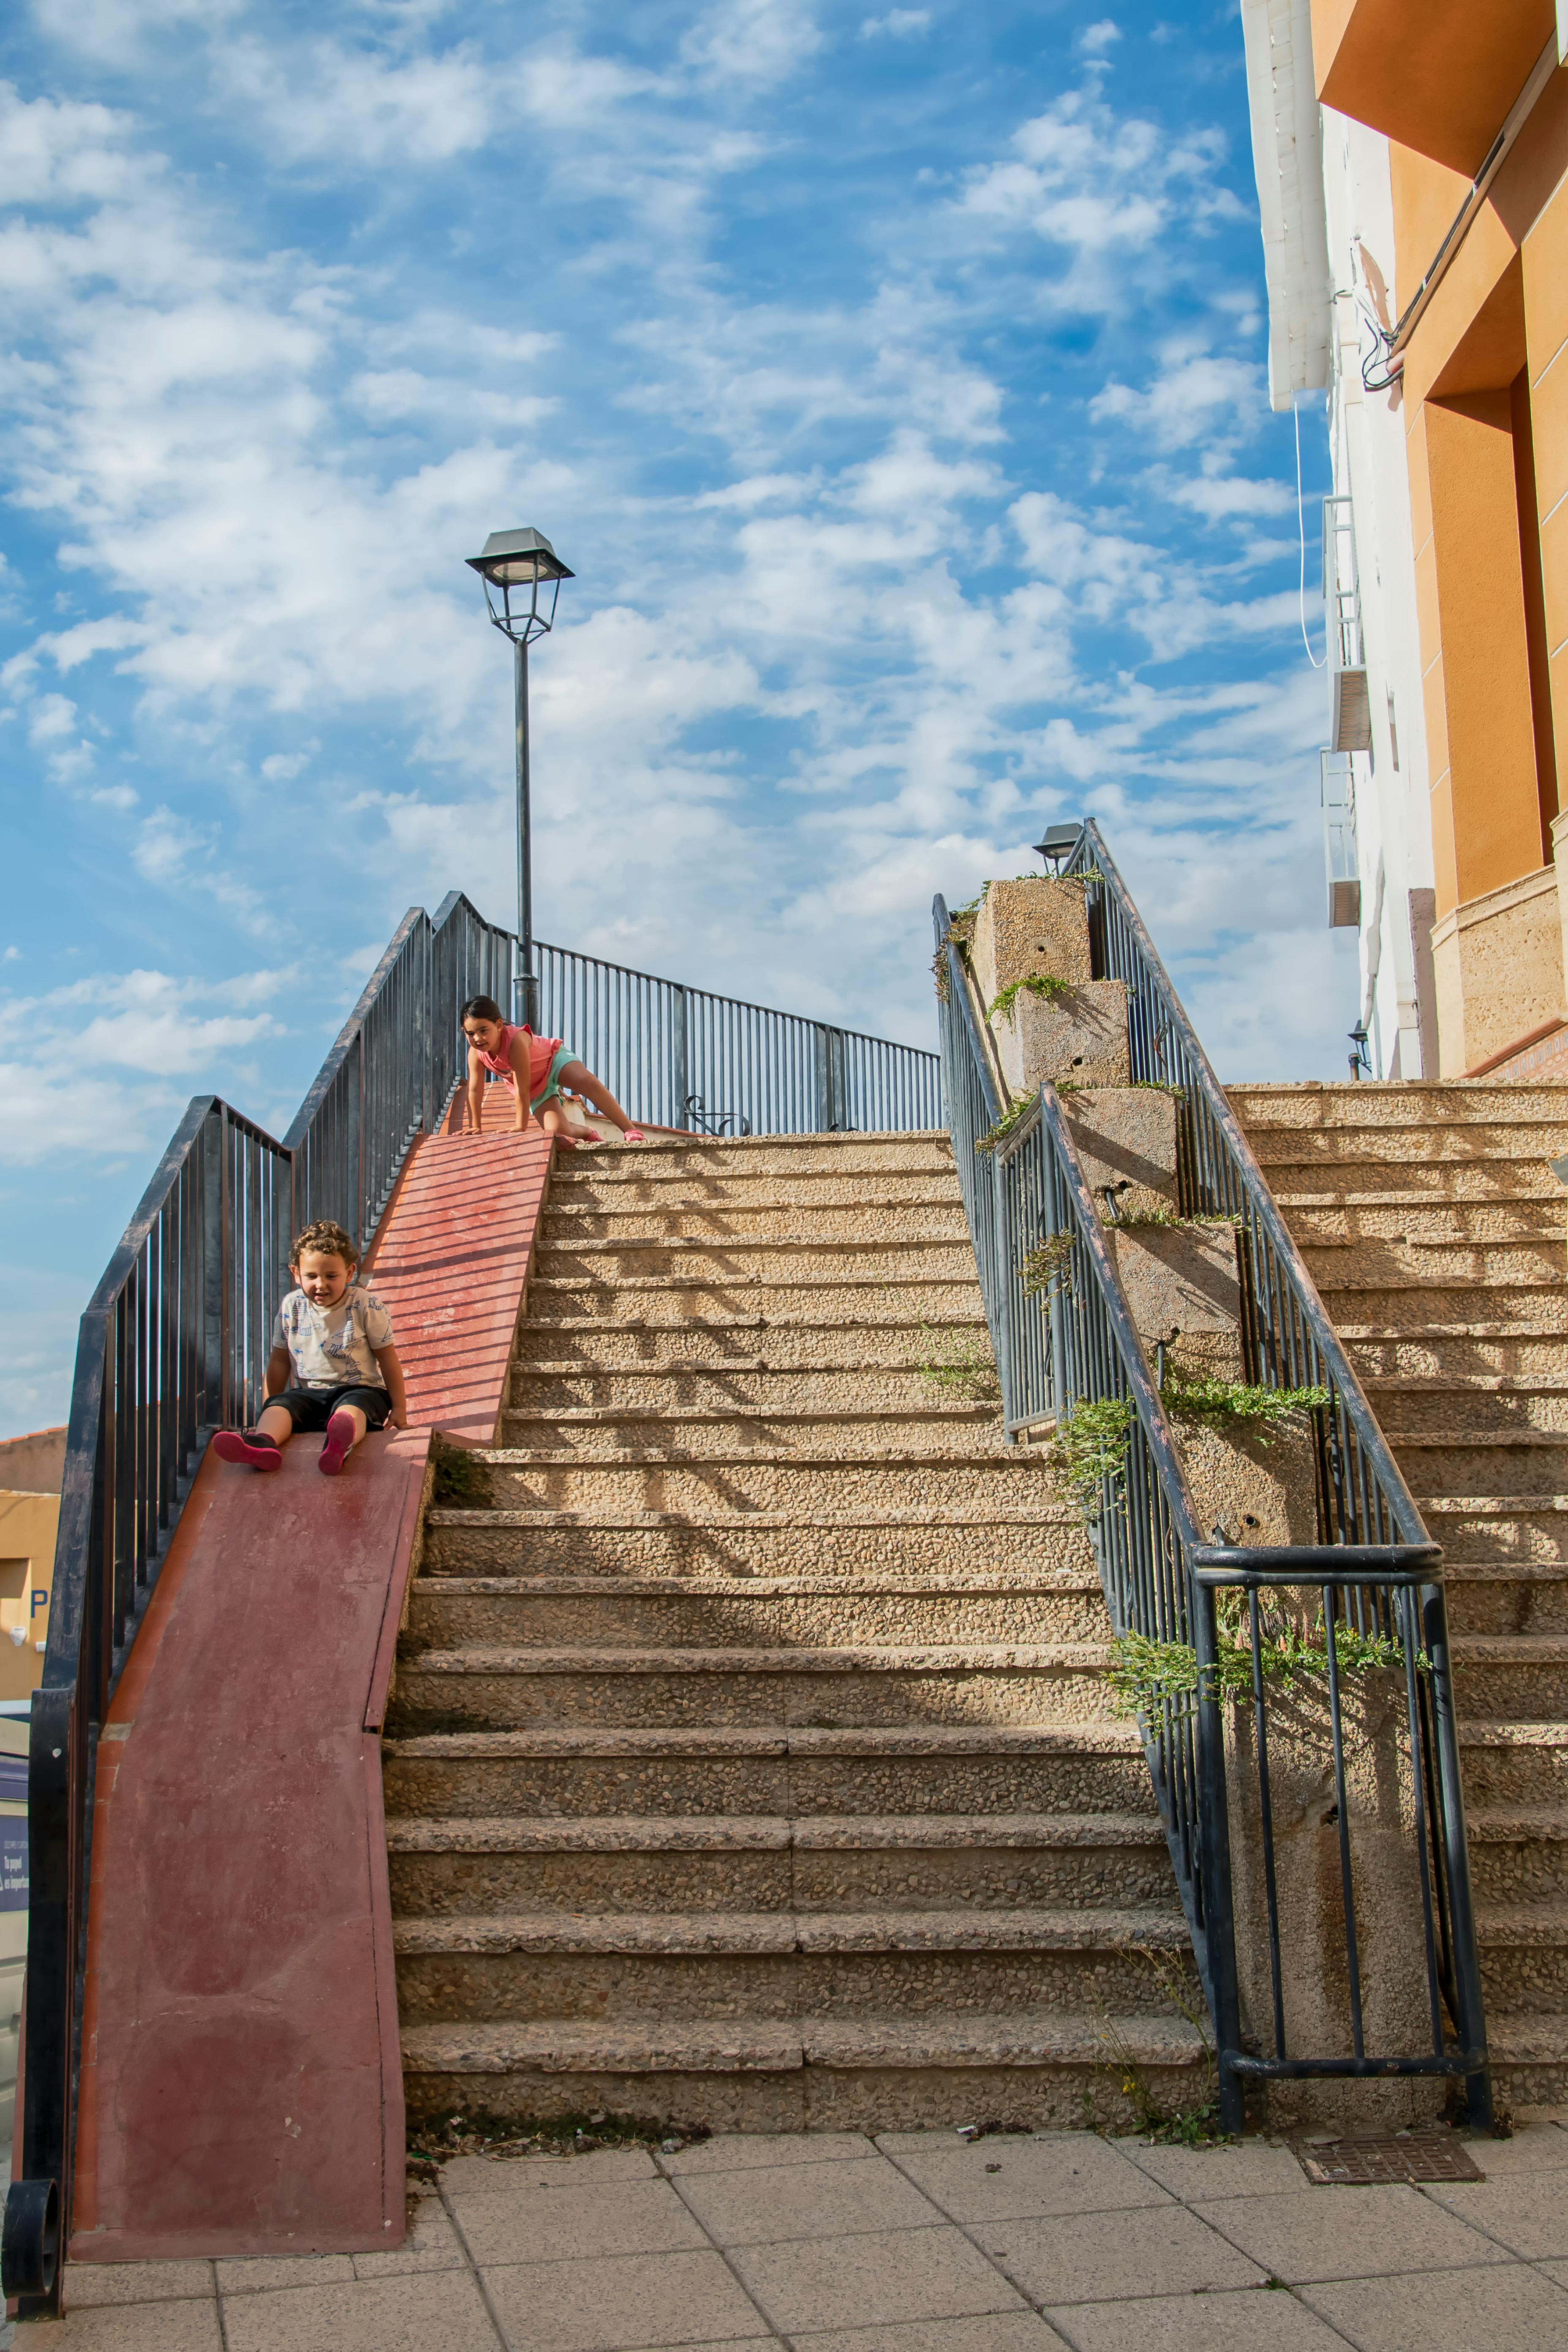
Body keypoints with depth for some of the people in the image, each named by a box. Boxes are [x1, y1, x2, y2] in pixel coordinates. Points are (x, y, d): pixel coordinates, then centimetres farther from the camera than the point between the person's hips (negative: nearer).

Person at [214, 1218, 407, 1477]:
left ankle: (341, 1444, -74)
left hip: (360, 1390, -4)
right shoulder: (291, 1307, 4)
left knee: (352, 1407, -38)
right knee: (279, 1405, -25)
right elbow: (280, 1360, 15)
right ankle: (264, 1442, -59)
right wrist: (275, 1405, 17)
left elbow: (387, 1357, 1)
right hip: (309, 1392, 5)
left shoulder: (365, 1305, -5)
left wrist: (399, 1409, 2)